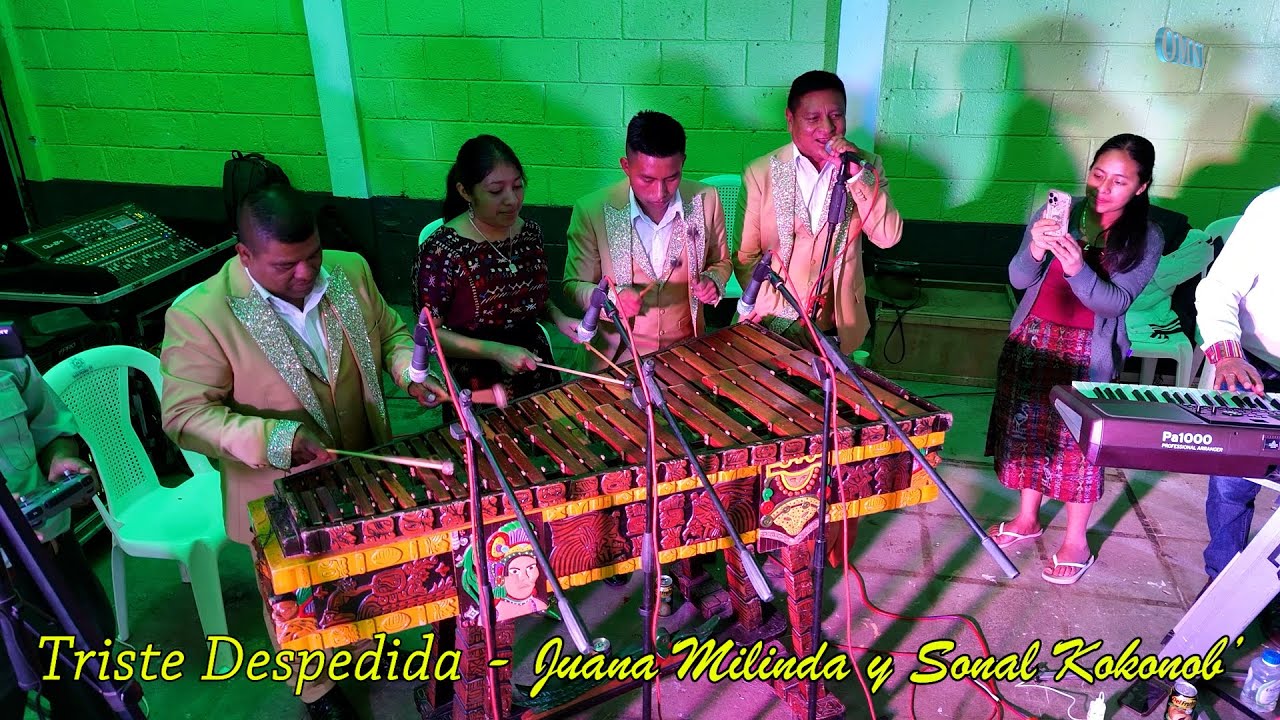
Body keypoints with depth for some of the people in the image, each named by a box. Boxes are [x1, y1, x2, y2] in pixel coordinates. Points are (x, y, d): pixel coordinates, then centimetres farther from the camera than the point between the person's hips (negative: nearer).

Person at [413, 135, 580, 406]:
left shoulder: (530, 232, -4)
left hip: (536, 370, 5)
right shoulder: (440, 251, -20)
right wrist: (497, 351, -24)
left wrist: (558, 317, -7)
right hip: (476, 385, -5)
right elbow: (430, 333, -15)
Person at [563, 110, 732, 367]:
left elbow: (721, 262, 12)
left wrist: (712, 281, -11)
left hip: (686, 351, 2)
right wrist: (612, 298, -22)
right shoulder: (591, 210, -11)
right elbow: (574, 285, -2)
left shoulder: (706, 200, -4)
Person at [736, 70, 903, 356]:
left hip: (837, 327, 2)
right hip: (773, 326, -1)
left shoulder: (866, 166, -2)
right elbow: (745, 256, -5)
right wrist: (779, 314, -13)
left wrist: (856, 173, -22)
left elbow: (888, 237, -14)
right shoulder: (760, 172, -7)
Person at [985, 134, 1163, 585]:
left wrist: (1079, 269, -32)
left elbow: (1116, 301, -15)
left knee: (1080, 441, 0)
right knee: (1028, 427, 10)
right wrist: (1035, 250, -27)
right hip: (1034, 340, 3)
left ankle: (1076, 540, 15)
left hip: (1090, 352, -2)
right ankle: (1027, 519, 28)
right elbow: (1018, 280, -6)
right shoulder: (1059, 212, -2)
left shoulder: (1146, 239, -5)